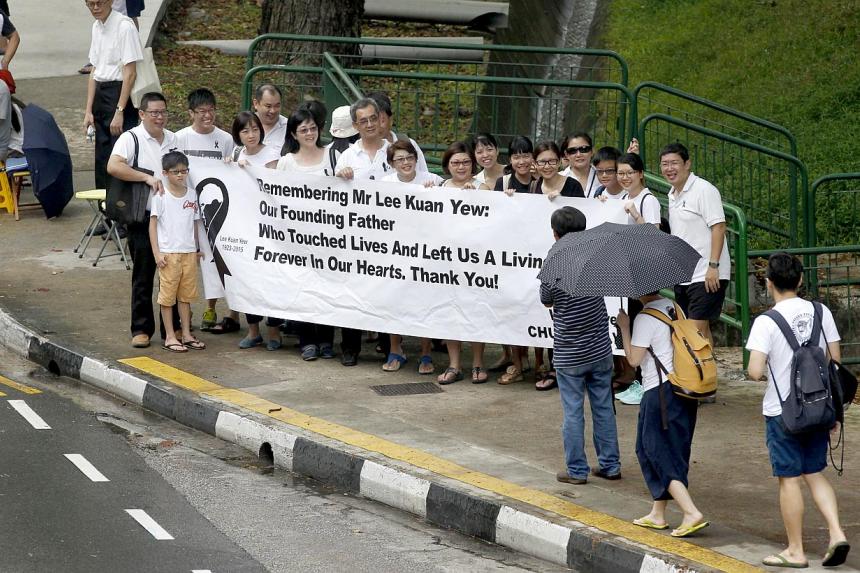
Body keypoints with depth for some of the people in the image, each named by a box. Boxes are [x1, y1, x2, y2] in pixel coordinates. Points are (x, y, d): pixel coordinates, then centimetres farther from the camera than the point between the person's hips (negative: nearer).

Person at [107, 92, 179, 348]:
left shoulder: (173, 139, 12)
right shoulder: (131, 138, -7)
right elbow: (113, 166, -22)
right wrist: (147, 177, -26)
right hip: (143, 219, -5)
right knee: (143, 276, -1)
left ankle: (172, 326, 17)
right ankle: (141, 329, 4)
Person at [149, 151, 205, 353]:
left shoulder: (192, 194, 7)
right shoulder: (160, 196, -6)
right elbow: (153, 224, -5)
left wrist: (197, 249, 13)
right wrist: (157, 253, -10)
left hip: (189, 252, 4)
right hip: (168, 253, -4)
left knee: (186, 294, 10)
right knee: (167, 295, 1)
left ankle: (186, 334, 18)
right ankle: (170, 337, 6)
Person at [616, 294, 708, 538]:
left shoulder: (645, 319, -15)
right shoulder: (672, 308, 9)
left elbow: (634, 359, -13)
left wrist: (624, 327, -5)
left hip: (659, 392, -8)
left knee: (658, 454, -2)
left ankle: (692, 513, -12)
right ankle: (658, 514, 23)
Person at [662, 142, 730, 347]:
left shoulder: (704, 190, -11)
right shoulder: (673, 195, 16)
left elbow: (718, 227, -17)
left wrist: (713, 265, -23)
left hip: (706, 276, -9)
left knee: (698, 328, -14)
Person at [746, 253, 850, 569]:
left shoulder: (766, 323, -15)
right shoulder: (821, 313, -1)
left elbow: (755, 371, -22)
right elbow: (836, 361, 3)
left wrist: (764, 372, 4)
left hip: (782, 412, -4)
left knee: (789, 479, 5)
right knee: (815, 474, 17)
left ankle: (795, 552, 13)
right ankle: (836, 534, 1)